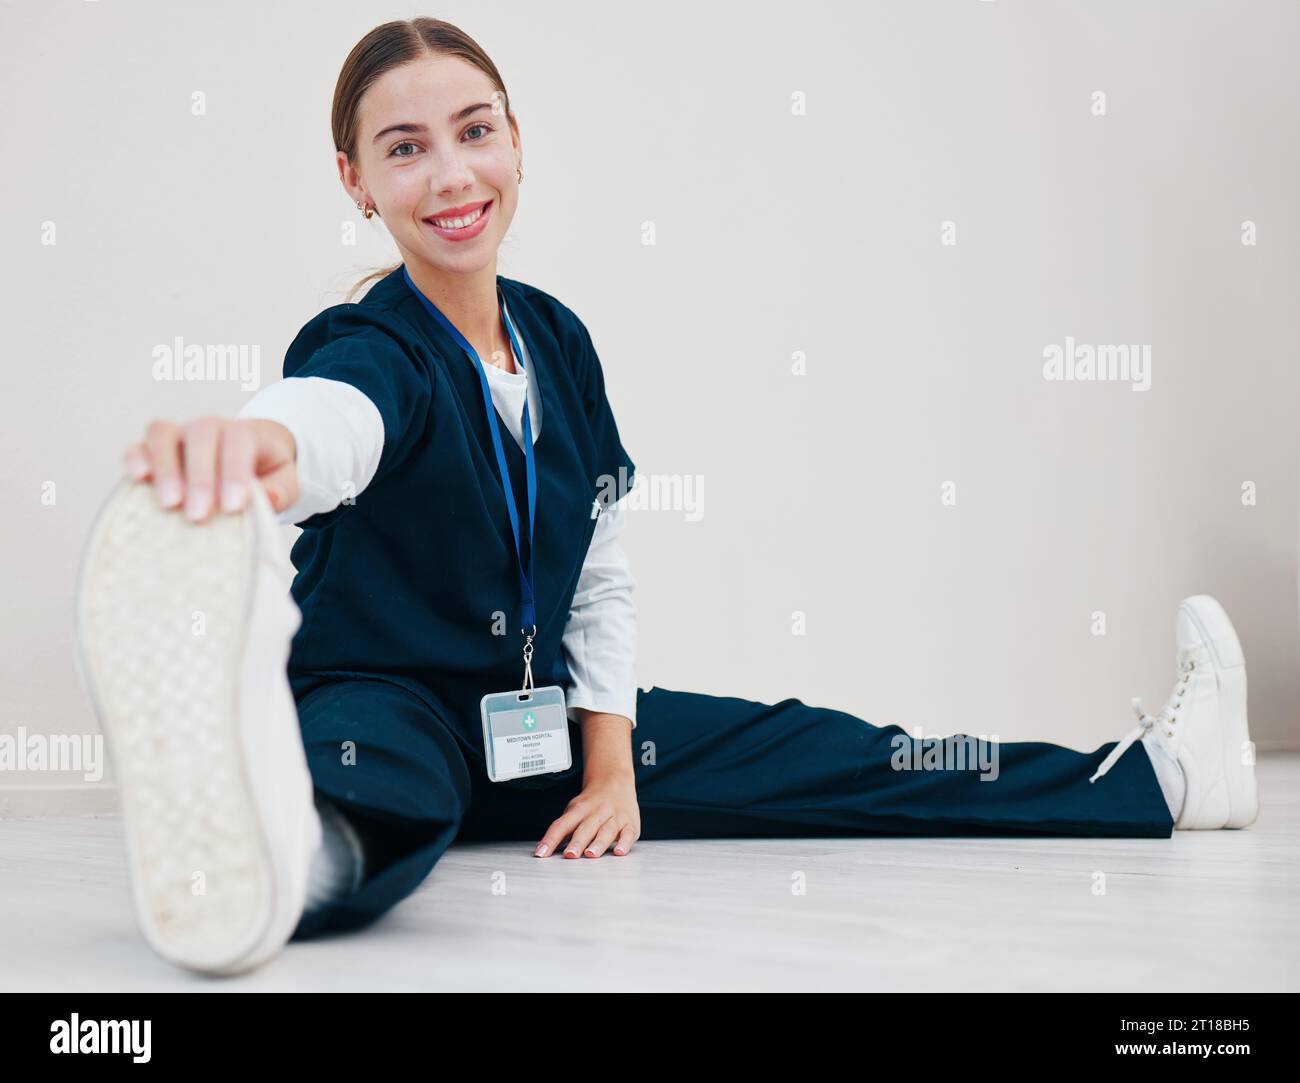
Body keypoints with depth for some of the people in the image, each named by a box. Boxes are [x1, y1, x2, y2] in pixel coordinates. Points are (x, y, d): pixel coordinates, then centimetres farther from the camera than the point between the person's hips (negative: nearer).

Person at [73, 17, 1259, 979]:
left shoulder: (558, 340, 2)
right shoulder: (371, 351, -19)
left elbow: (601, 579, 7)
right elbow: (328, 416, -47)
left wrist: (612, 772, 0)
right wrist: (254, 445, -72)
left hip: (534, 721, 7)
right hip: (381, 702, -7)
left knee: (819, 756, 7)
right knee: (369, 778, -44)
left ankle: (1154, 775, 13)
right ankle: (283, 844, -81)